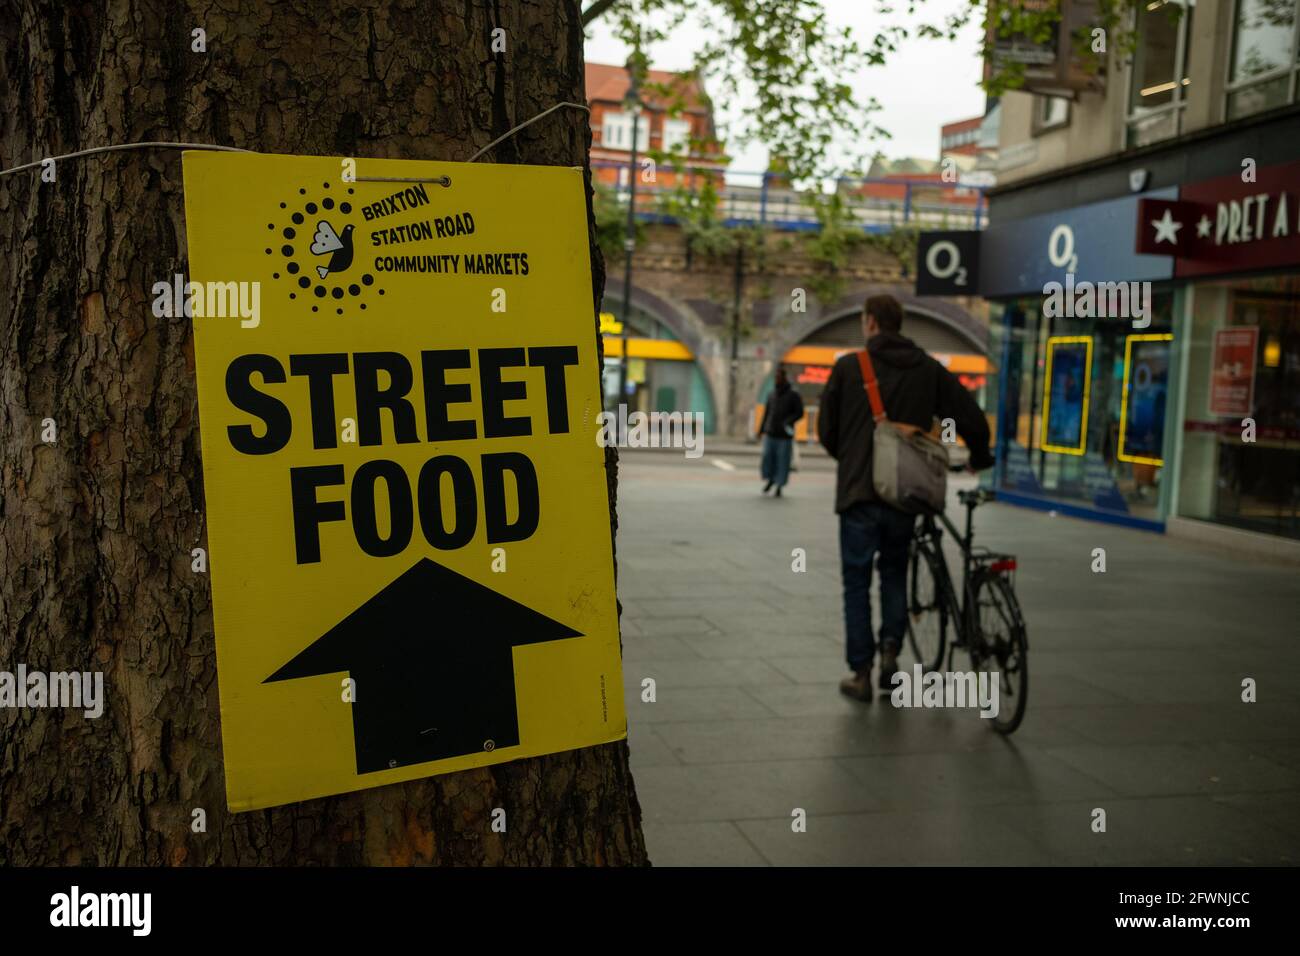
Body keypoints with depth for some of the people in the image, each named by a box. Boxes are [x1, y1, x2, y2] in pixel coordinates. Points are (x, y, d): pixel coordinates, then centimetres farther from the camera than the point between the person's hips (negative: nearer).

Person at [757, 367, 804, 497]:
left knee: (782, 461, -2)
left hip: (784, 435, -3)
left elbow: (799, 413, -5)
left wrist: (787, 423, -19)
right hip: (770, 434, 3)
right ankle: (770, 480, 17)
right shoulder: (772, 394, 12)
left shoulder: (794, 395, -1)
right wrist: (761, 430, 13)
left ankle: (779, 486, 9)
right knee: (767, 456, -6)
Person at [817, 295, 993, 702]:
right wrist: (979, 458, 23)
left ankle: (861, 673, 9)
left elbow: (826, 428, 2)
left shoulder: (848, 366, -3)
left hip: (859, 490, -3)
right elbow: (972, 419, 3)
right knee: (895, 570, 23)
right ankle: (891, 649, 10)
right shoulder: (928, 370, 5)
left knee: (857, 581, 8)